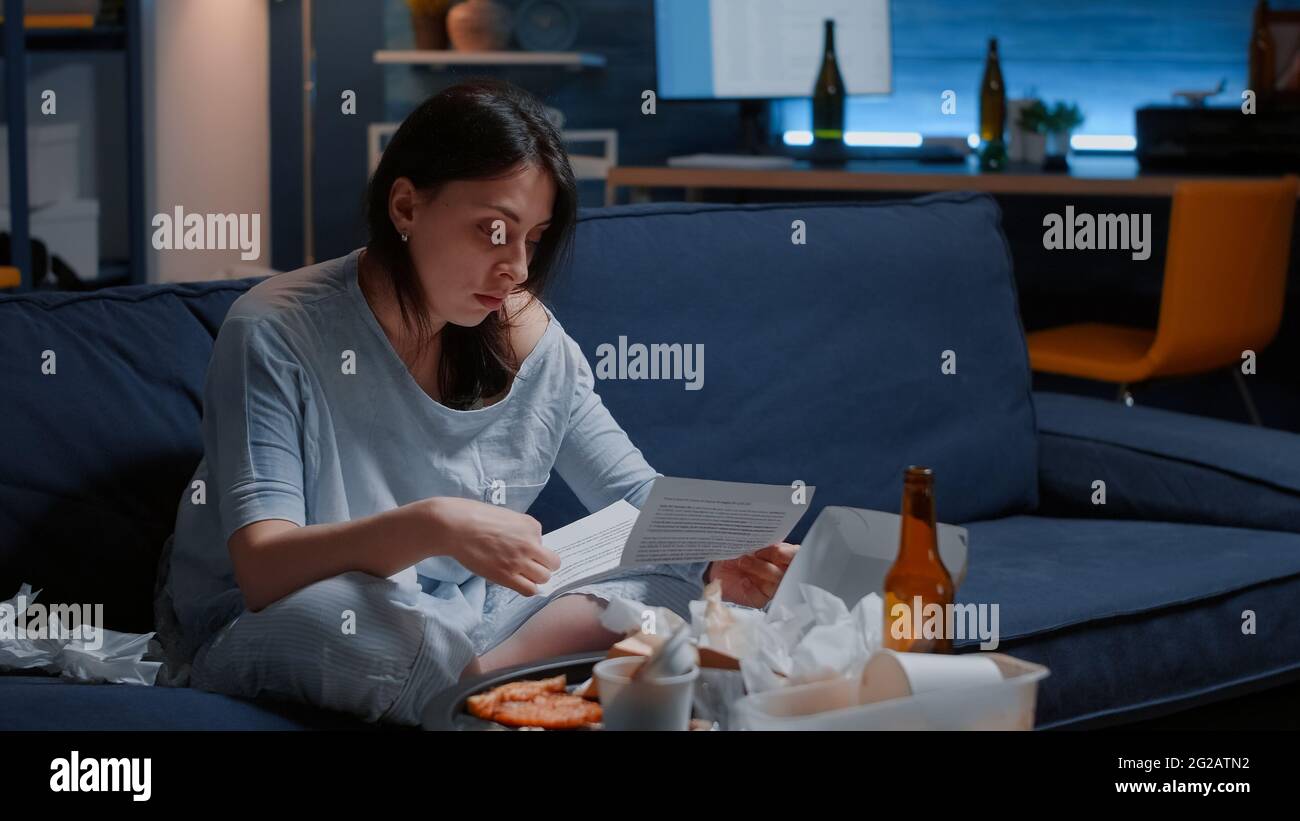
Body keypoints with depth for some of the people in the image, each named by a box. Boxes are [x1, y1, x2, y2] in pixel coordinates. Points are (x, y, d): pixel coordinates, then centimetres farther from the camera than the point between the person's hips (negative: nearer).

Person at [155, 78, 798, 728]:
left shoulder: (528, 337, -2)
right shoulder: (277, 334, -18)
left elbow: (636, 494, 3)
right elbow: (261, 570, -27)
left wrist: (717, 560, -20)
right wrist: (428, 528, -44)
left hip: (453, 617, 6)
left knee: (671, 595, -12)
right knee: (320, 612, -40)